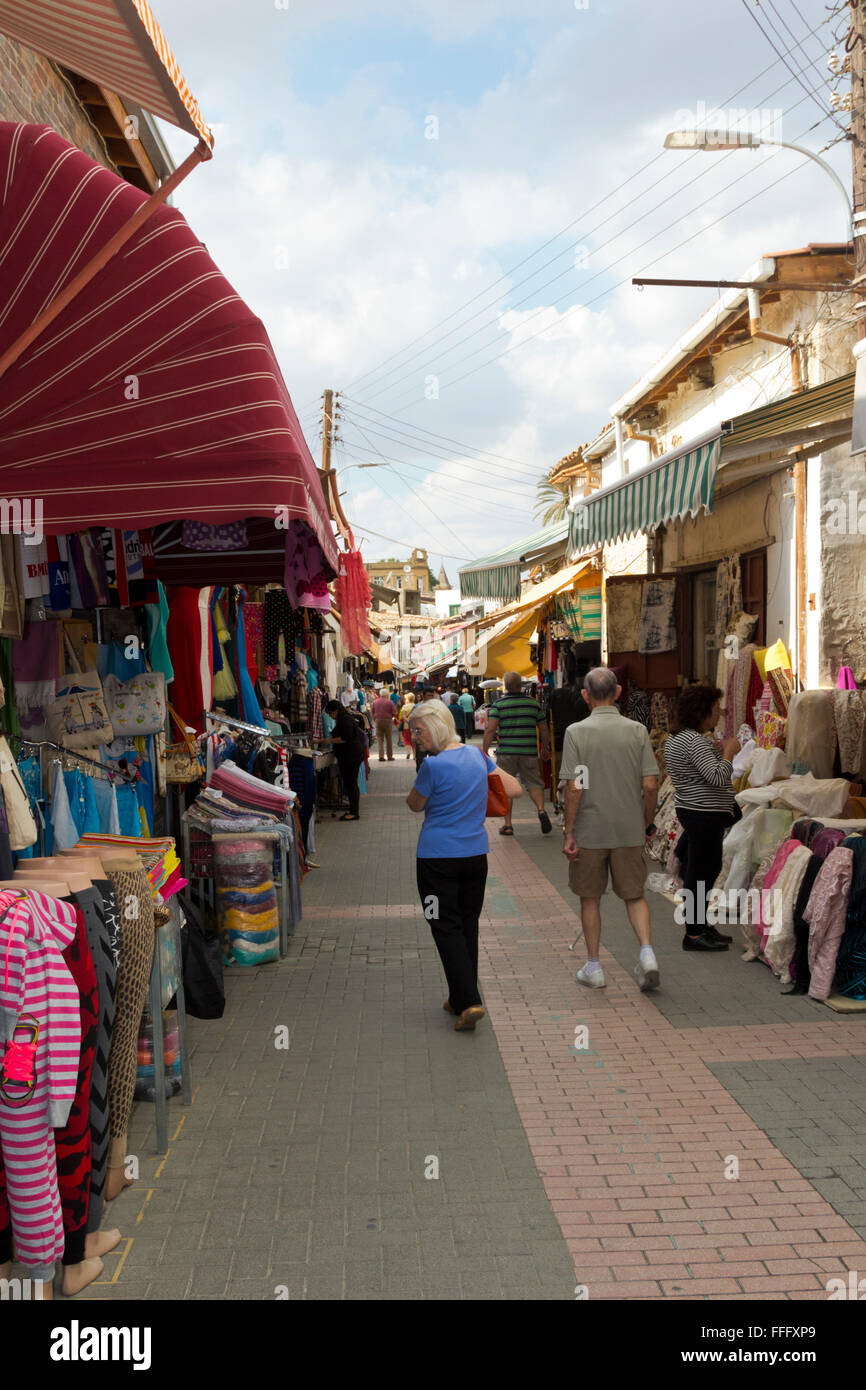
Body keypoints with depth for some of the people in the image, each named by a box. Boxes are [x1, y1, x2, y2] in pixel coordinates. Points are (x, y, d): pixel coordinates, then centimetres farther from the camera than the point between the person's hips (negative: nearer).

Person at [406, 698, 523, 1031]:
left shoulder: (433, 766, -15)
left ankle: (469, 1002, -8)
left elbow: (415, 804, 0)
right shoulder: (477, 755, 4)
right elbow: (514, 788, 11)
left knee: (446, 928, 1)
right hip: (476, 854, 6)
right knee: (468, 926, 15)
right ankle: (460, 999, 24)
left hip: (437, 857, -6)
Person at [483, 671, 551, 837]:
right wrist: (545, 748, 24)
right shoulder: (534, 703, 5)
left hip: (506, 753, -1)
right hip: (529, 752, 2)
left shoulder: (498, 705, -3)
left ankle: (508, 825, 9)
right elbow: (543, 729, 11)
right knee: (534, 783, 11)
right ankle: (541, 810, -14)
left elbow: (490, 730, -11)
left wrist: (484, 751, -5)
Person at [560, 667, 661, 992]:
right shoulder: (637, 730, -3)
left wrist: (568, 832, -7)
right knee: (634, 894, 15)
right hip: (630, 830, 2)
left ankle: (593, 967, 19)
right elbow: (650, 785, -5)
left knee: (590, 898, 13)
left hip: (590, 830, -1)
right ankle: (646, 951, -5)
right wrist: (647, 823, 10)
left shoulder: (576, 732, -9)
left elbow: (574, 788, -14)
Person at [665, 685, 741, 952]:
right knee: (701, 872, -4)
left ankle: (700, 926, 27)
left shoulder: (676, 738, 13)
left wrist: (716, 752, 17)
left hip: (690, 809, 11)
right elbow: (718, 778, -27)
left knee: (698, 870, 17)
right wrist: (728, 752, -13)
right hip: (705, 815, -11)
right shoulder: (696, 742, -20)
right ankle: (694, 934, 3)